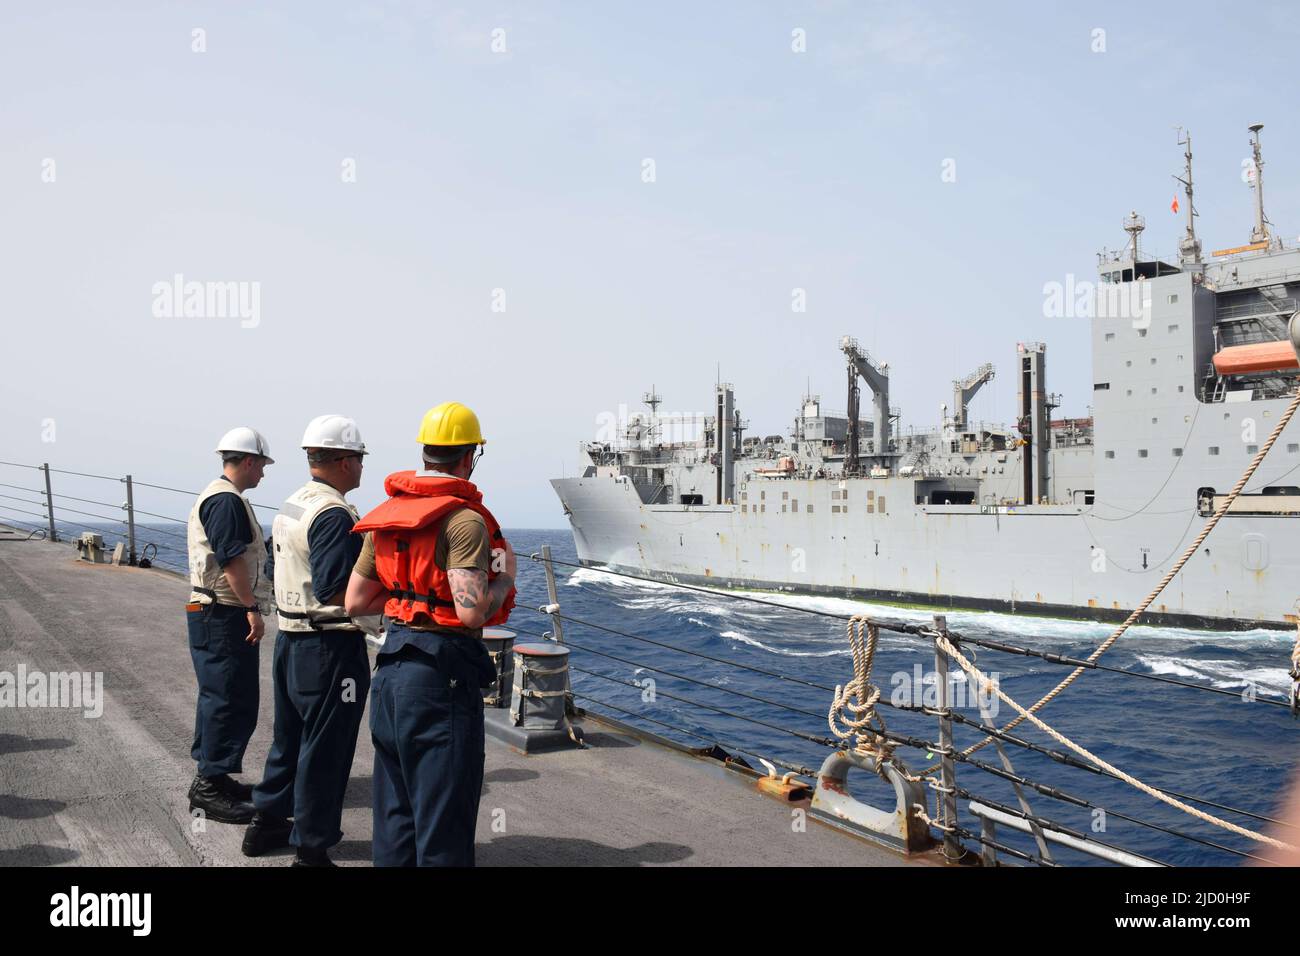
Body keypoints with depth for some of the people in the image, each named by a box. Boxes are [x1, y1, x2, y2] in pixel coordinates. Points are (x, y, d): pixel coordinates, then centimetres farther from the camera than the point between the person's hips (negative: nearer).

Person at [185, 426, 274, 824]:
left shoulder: (216, 496, 19)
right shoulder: (227, 501, -16)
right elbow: (232, 560, -22)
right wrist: (252, 608, -21)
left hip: (212, 613, 11)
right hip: (222, 616, -11)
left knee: (221, 697, 17)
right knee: (229, 700, -7)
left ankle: (212, 777, 27)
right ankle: (210, 787, -2)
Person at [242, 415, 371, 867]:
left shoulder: (291, 505, 11)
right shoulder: (333, 515, -20)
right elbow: (334, 592, -27)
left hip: (290, 640, 10)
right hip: (329, 648, -10)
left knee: (289, 738, 23)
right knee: (324, 750, 2)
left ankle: (267, 823, 37)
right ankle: (310, 849, 11)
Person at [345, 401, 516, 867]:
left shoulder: (387, 514, 9)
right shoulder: (465, 519, -16)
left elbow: (355, 602, 12)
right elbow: (472, 612, -24)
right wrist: (505, 577, -7)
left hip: (392, 666, 8)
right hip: (441, 671, -8)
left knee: (395, 811, 19)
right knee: (443, 817, 2)